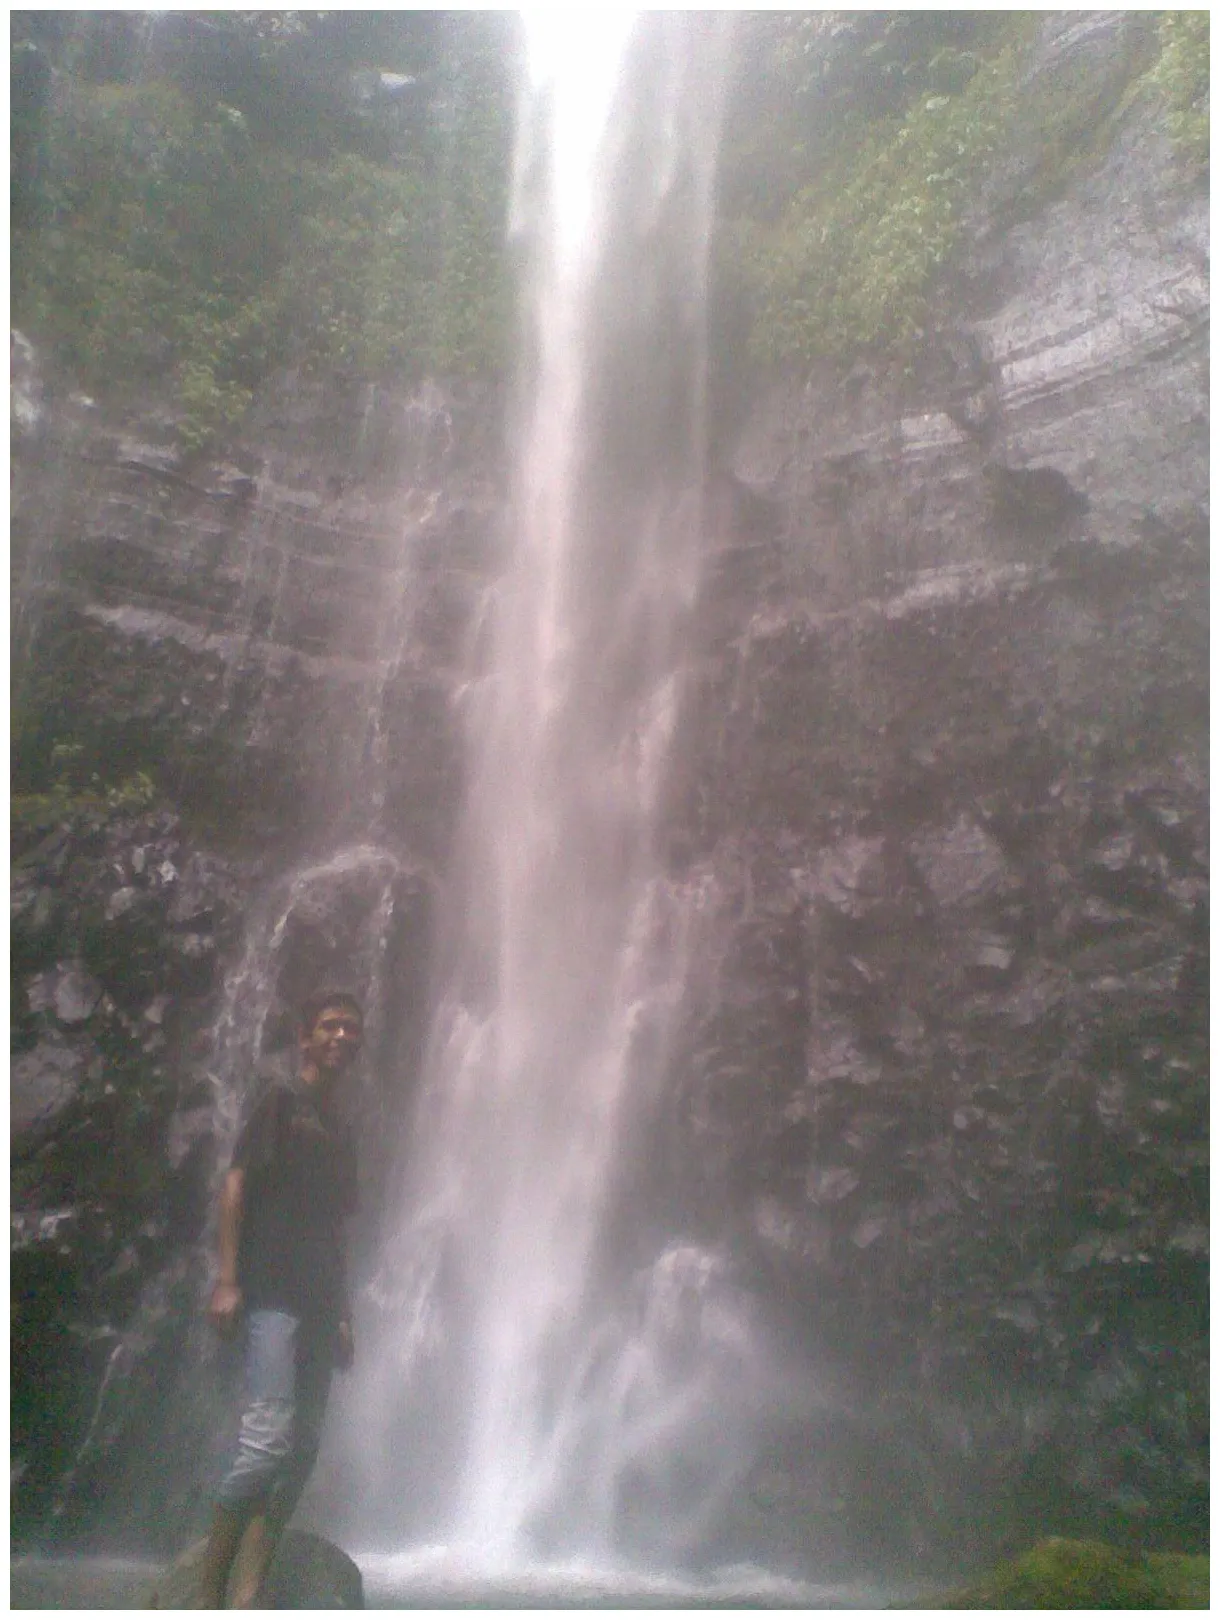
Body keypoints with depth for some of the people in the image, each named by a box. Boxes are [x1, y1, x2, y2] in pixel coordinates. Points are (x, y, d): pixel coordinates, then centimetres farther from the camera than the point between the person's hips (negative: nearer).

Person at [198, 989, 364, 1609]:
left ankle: (245, 1599, 7)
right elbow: (236, 1182, -7)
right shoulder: (282, 1100, 1)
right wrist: (227, 1278, -16)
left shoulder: (339, 1130, 21)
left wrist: (343, 1314, 18)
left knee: (301, 1451, 3)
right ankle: (208, 1596, -4)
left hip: (318, 1303, 8)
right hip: (272, 1294, -8)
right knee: (267, 1440, -15)